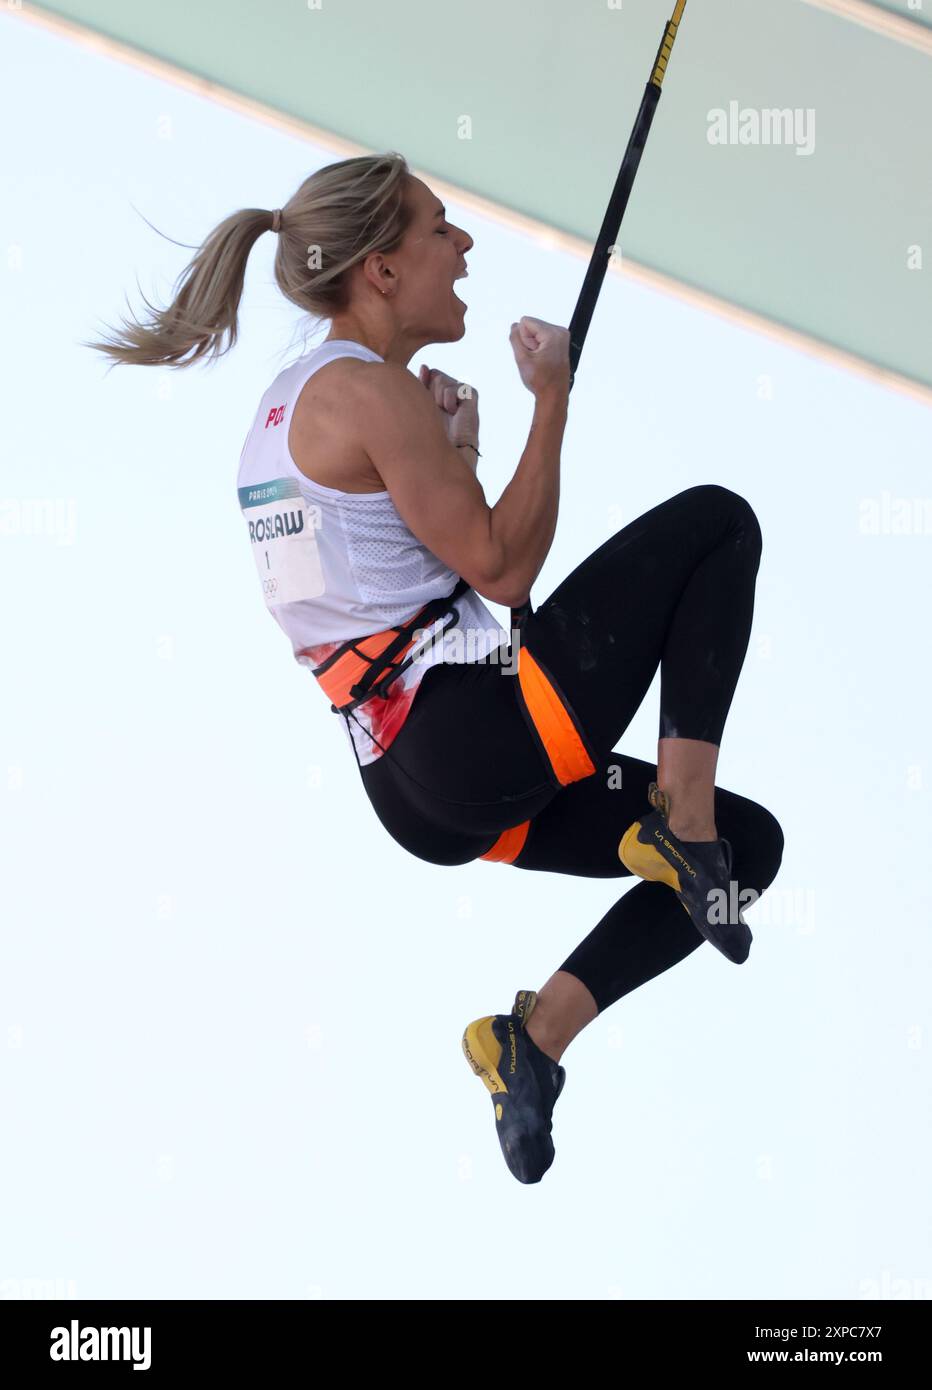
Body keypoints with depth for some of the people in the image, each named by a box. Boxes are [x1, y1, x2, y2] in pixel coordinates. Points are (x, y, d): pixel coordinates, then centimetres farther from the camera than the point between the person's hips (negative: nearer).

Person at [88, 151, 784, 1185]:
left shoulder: (290, 402, 18)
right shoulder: (372, 391, -12)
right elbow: (503, 568, -12)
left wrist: (447, 455, 13)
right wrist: (551, 399, -5)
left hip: (416, 787, 9)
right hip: (484, 724, -9)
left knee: (747, 843, 17)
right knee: (715, 522, 4)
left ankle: (534, 1035, 6)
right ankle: (682, 819, -2)